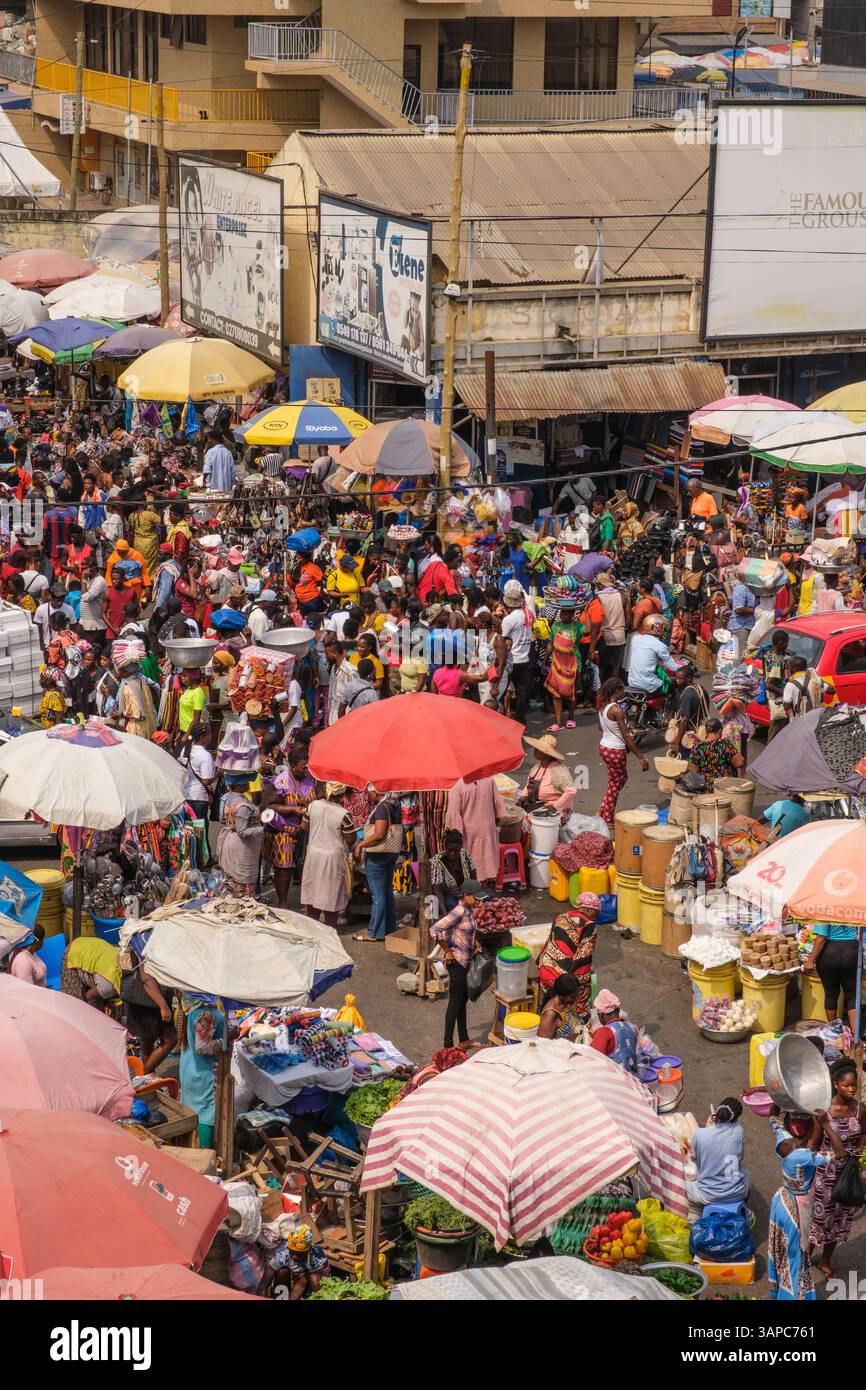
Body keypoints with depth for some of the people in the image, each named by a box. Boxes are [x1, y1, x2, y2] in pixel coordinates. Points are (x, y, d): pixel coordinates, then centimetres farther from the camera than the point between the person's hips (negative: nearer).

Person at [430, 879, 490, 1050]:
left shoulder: (467, 910, 5)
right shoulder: (459, 911, -23)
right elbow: (435, 929, -28)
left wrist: (473, 945, 13)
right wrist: (447, 952, -19)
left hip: (466, 961, 10)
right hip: (457, 962, -10)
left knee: (463, 1001, 18)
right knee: (455, 1004, -2)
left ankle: (464, 1040, 29)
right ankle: (448, 1045, 5)